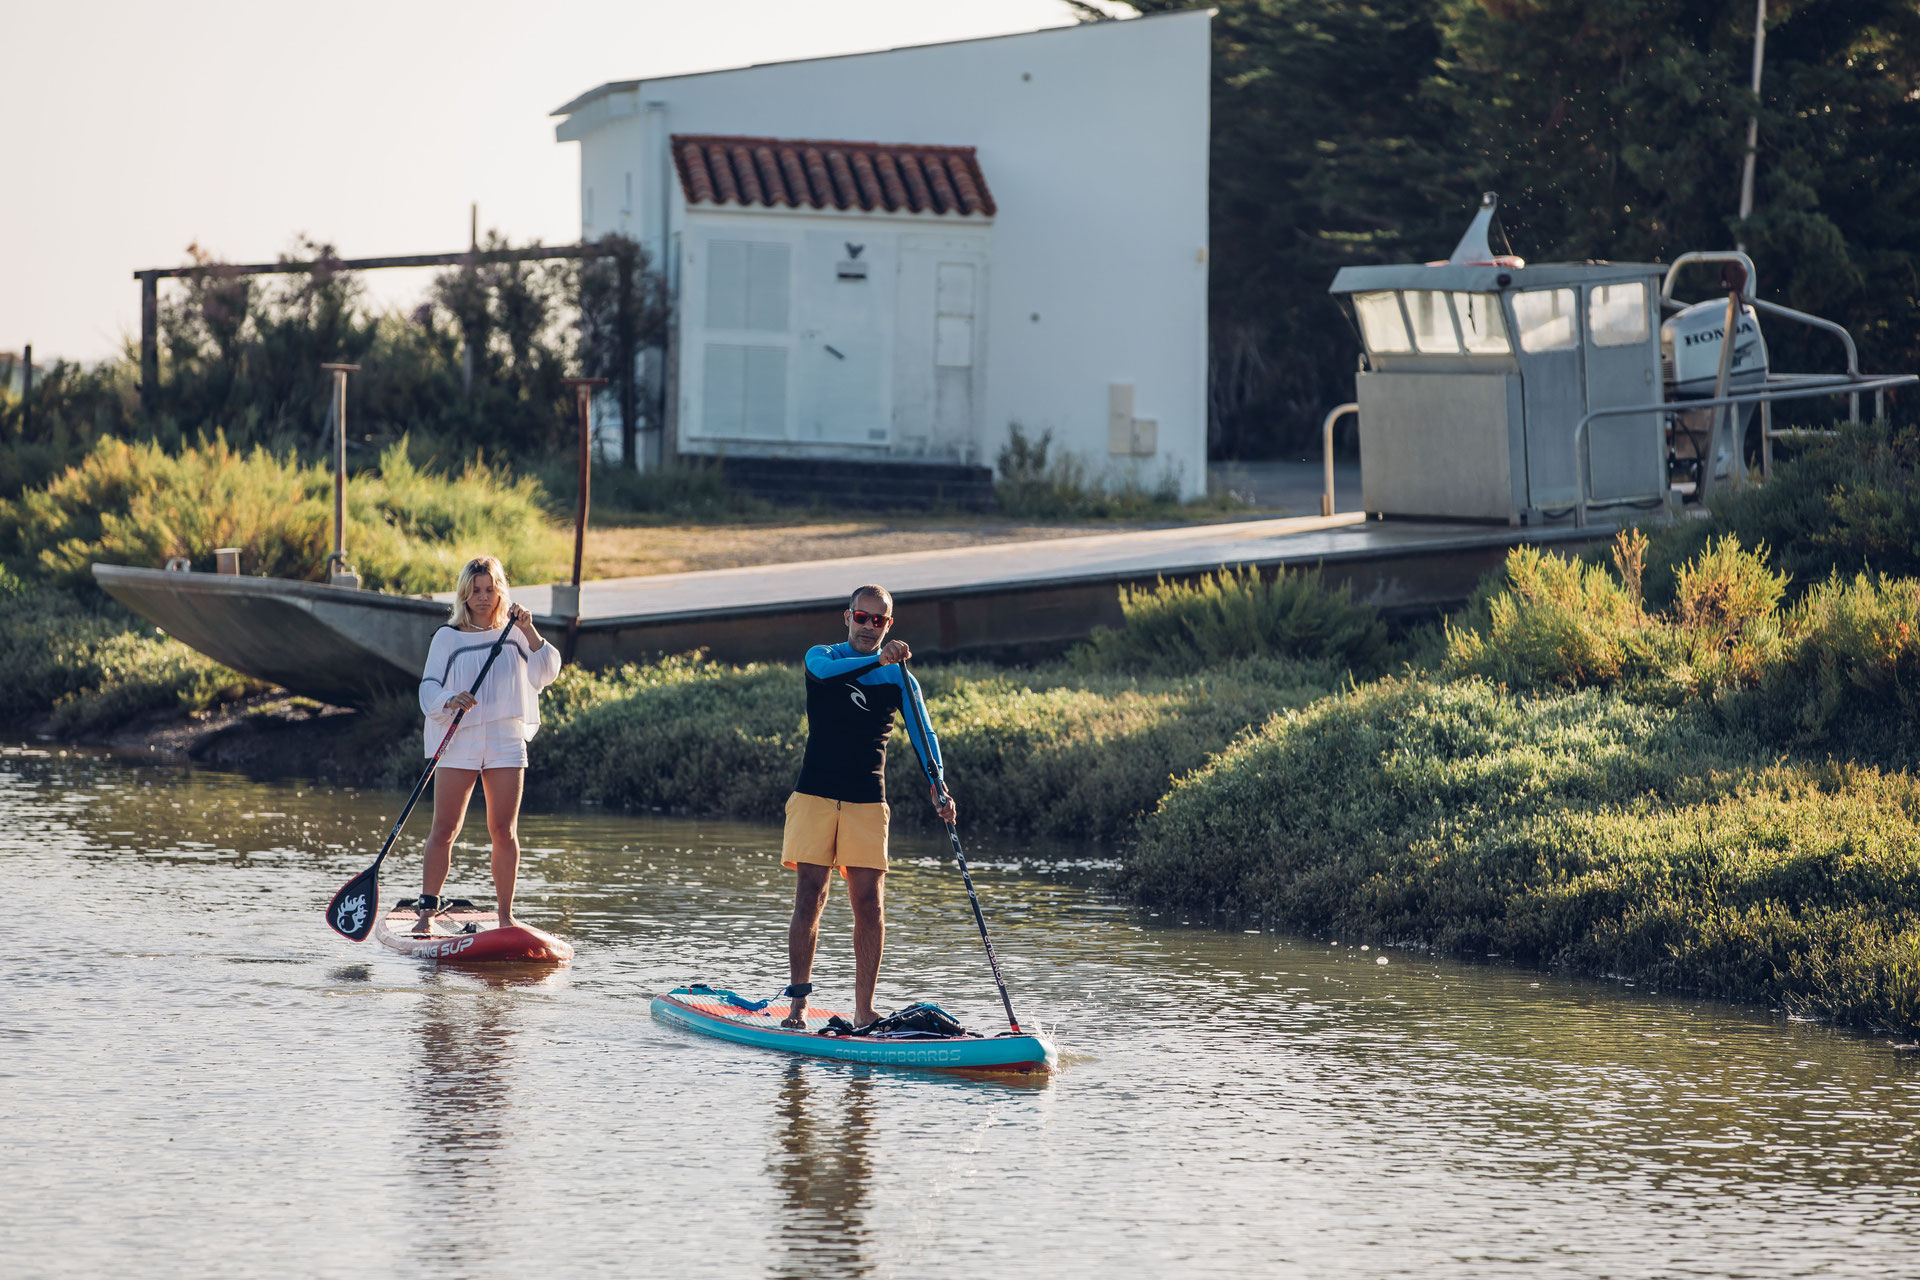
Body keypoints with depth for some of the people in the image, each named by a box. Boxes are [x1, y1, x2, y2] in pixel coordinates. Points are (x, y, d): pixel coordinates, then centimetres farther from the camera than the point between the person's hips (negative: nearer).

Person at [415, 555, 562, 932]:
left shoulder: (514, 634, 11)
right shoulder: (448, 637, 5)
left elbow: (546, 674, 3)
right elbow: (429, 689, -1)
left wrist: (529, 632, -8)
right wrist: (450, 700, -22)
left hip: (505, 742, 2)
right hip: (458, 742, -2)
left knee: (504, 831, 0)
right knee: (444, 830, -5)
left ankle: (505, 915, 5)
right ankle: (427, 911, -1)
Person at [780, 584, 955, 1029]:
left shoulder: (900, 680, 8)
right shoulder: (821, 656, 4)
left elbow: (922, 734, -4)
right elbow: (828, 671, -21)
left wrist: (938, 785, -21)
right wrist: (878, 660, -36)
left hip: (867, 804, 2)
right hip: (815, 796, -2)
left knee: (869, 905, -4)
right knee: (810, 898, -7)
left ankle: (864, 1010, 0)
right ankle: (798, 1001, -3)